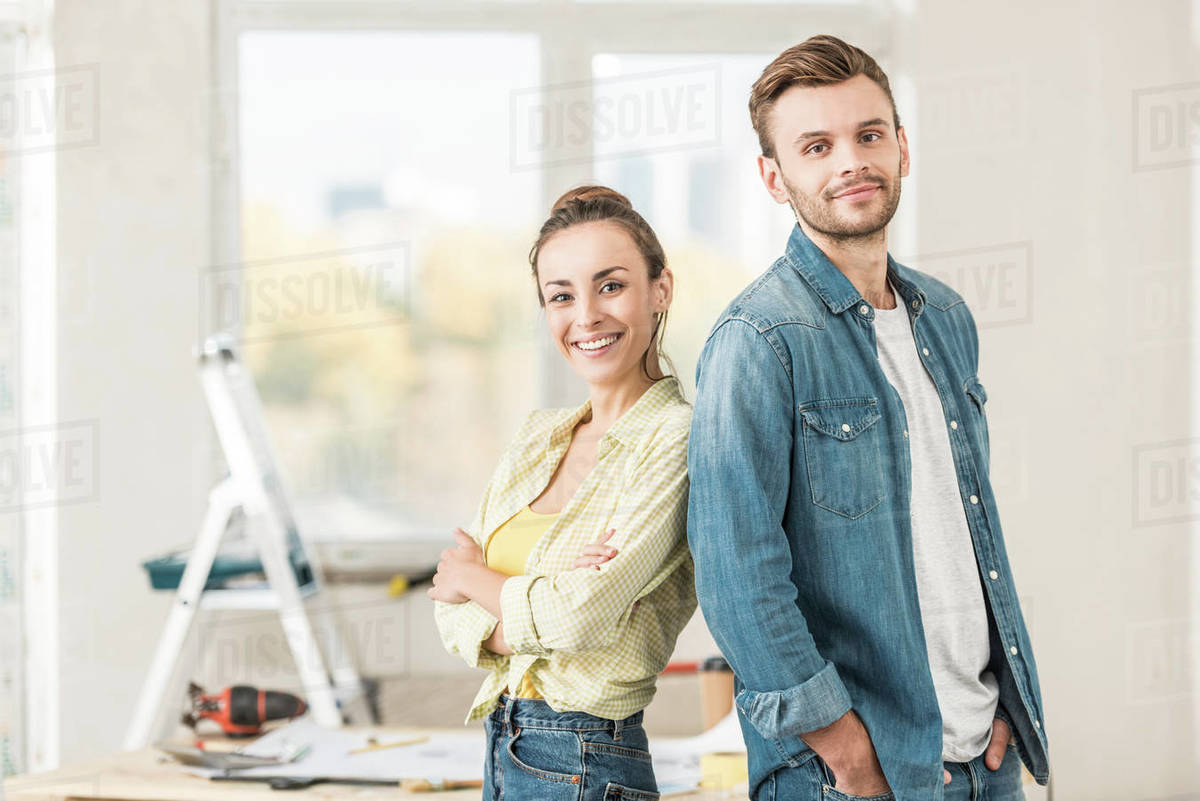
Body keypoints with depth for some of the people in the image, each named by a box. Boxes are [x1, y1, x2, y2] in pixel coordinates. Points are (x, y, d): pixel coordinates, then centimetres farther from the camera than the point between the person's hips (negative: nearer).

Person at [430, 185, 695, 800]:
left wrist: (476, 578, -4)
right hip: (502, 751, 6)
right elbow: (453, 619, 4)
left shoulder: (680, 441, -13)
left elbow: (582, 615, -22)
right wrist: (540, 601, -15)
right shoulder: (539, 437, 8)